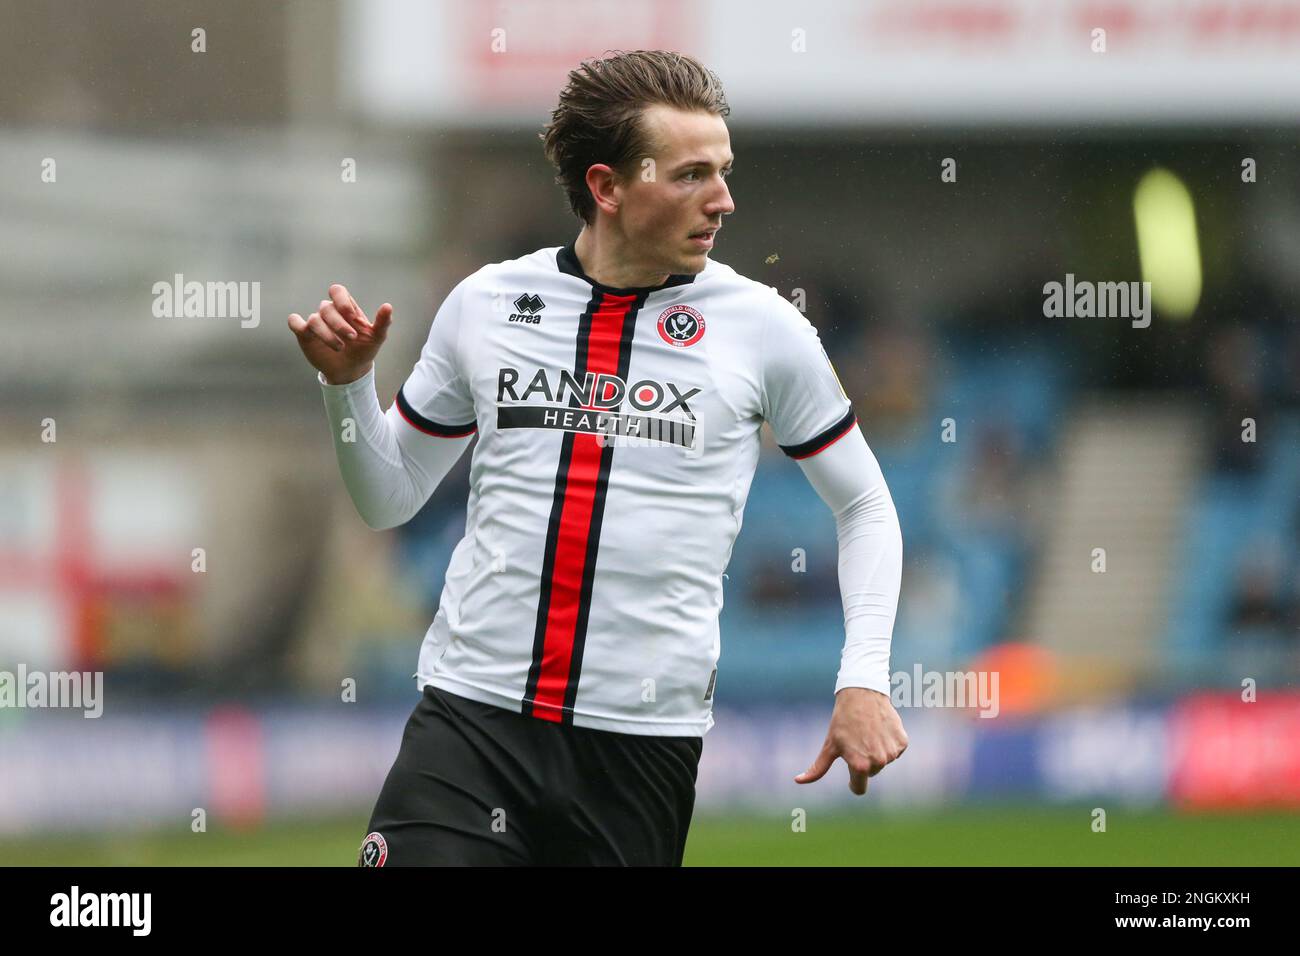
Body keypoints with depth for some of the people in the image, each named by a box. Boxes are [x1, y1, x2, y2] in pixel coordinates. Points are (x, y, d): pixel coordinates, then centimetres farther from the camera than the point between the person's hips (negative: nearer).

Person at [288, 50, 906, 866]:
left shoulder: (762, 325, 2)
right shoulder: (484, 303, 6)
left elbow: (865, 506, 13)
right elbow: (390, 498, 17)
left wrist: (864, 678, 1)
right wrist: (348, 383, 0)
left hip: (647, 741, 0)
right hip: (472, 715, 0)